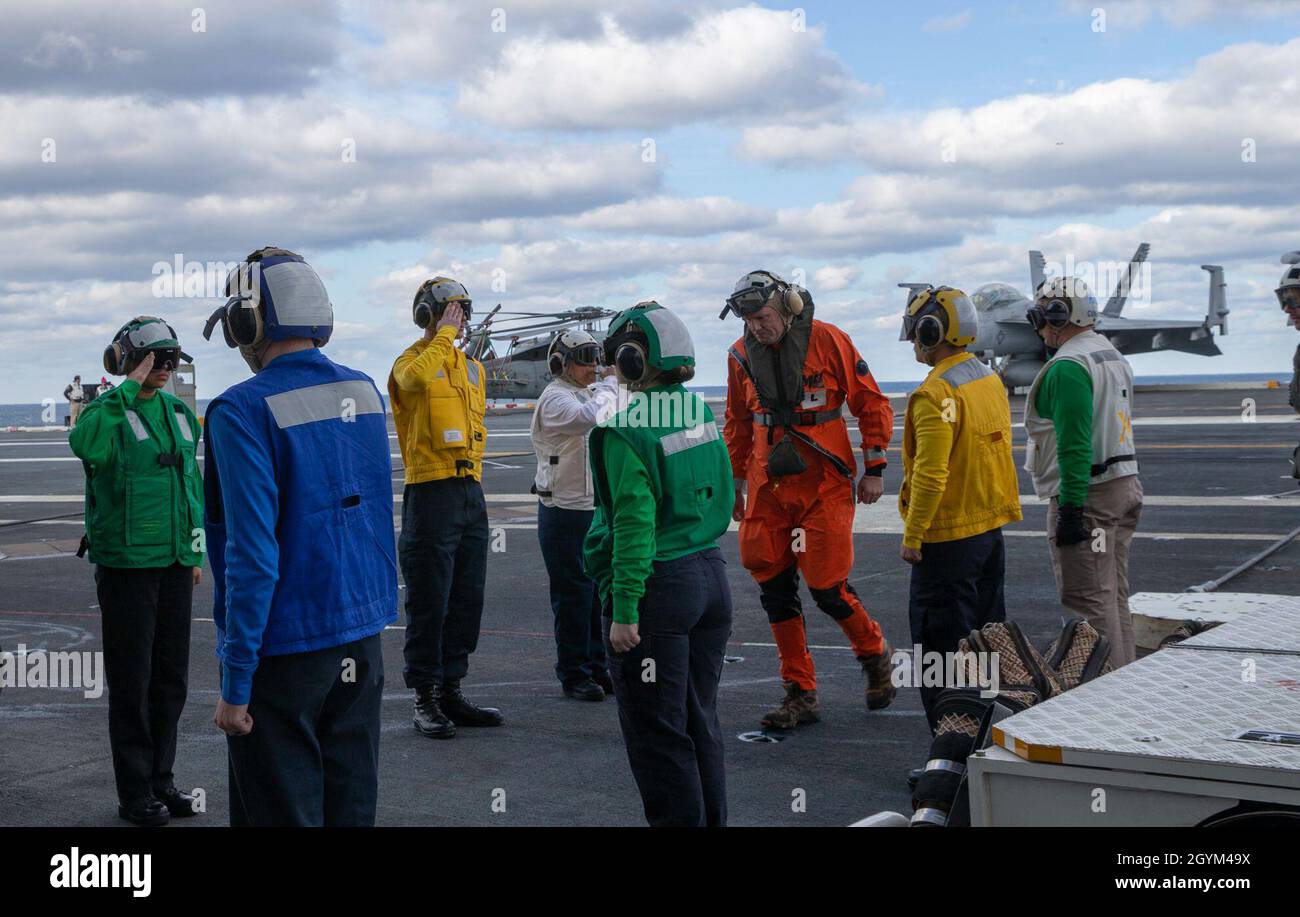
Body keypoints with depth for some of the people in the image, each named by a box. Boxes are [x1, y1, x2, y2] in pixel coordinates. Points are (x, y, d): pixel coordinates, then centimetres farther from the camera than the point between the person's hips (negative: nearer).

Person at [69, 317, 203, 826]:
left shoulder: (178, 413, 10)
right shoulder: (107, 411, -9)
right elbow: (86, 444, -35)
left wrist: (196, 552, 16)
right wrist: (129, 387, -28)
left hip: (174, 564, 6)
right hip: (126, 564, -6)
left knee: (171, 678, 12)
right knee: (132, 680, 1)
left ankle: (161, 780, 24)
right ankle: (134, 793, 11)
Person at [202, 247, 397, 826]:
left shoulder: (243, 412, -17)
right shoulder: (364, 392, 5)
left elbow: (253, 555, -20)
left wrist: (235, 685, -15)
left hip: (283, 649, -6)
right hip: (362, 635, 7)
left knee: (282, 810, 4)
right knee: (351, 805, 15)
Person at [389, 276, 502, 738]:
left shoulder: (471, 366, 17)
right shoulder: (411, 361, -5)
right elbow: (417, 377, -30)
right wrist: (444, 334, -17)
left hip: (470, 490, 7)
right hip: (430, 489, -7)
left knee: (467, 599, 11)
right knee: (429, 601, -3)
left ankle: (451, 691, 20)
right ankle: (425, 699, 4)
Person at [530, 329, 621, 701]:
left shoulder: (591, 392, 16)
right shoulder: (555, 398, -12)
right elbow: (594, 418, -30)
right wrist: (610, 383, -18)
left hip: (598, 508, 8)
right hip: (565, 512, -8)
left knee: (599, 592, 12)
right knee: (573, 594, -2)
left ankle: (597, 668, 21)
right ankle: (573, 675, 6)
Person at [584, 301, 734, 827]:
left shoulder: (624, 432, -16)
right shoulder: (703, 417, 7)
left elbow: (635, 524, -20)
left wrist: (624, 610, -18)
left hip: (657, 587, -8)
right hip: (711, 577, 8)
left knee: (657, 734, 3)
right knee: (700, 724, 18)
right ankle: (712, 820, 26)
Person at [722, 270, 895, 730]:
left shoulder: (827, 341, -7)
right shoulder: (741, 355, 5)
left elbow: (872, 404, -1)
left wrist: (874, 468, -4)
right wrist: (734, 481, 19)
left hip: (824, 484, -4)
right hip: (768, 486, 4)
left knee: (827, 586, -6)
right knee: (775, 588, 3)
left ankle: (874, 653, 24)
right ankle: (800, 695, 13)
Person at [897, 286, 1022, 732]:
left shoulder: (937, 394, -19)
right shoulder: (989, 379, 10)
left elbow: (930, 475, -23)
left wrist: (912, 537, -18)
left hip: (948, 537, -9)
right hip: (991, 527, 9)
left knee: (941, 647, -2)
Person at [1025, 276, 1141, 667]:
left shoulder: (1068, 366, -16)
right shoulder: (1113, 356, 17)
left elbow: (1074, 445, -23)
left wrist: (1070, 509, -23)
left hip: (1086, 495, -10)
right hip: (1123, 487, 10)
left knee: (1089, 601, -7)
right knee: (1114, 596, 16)